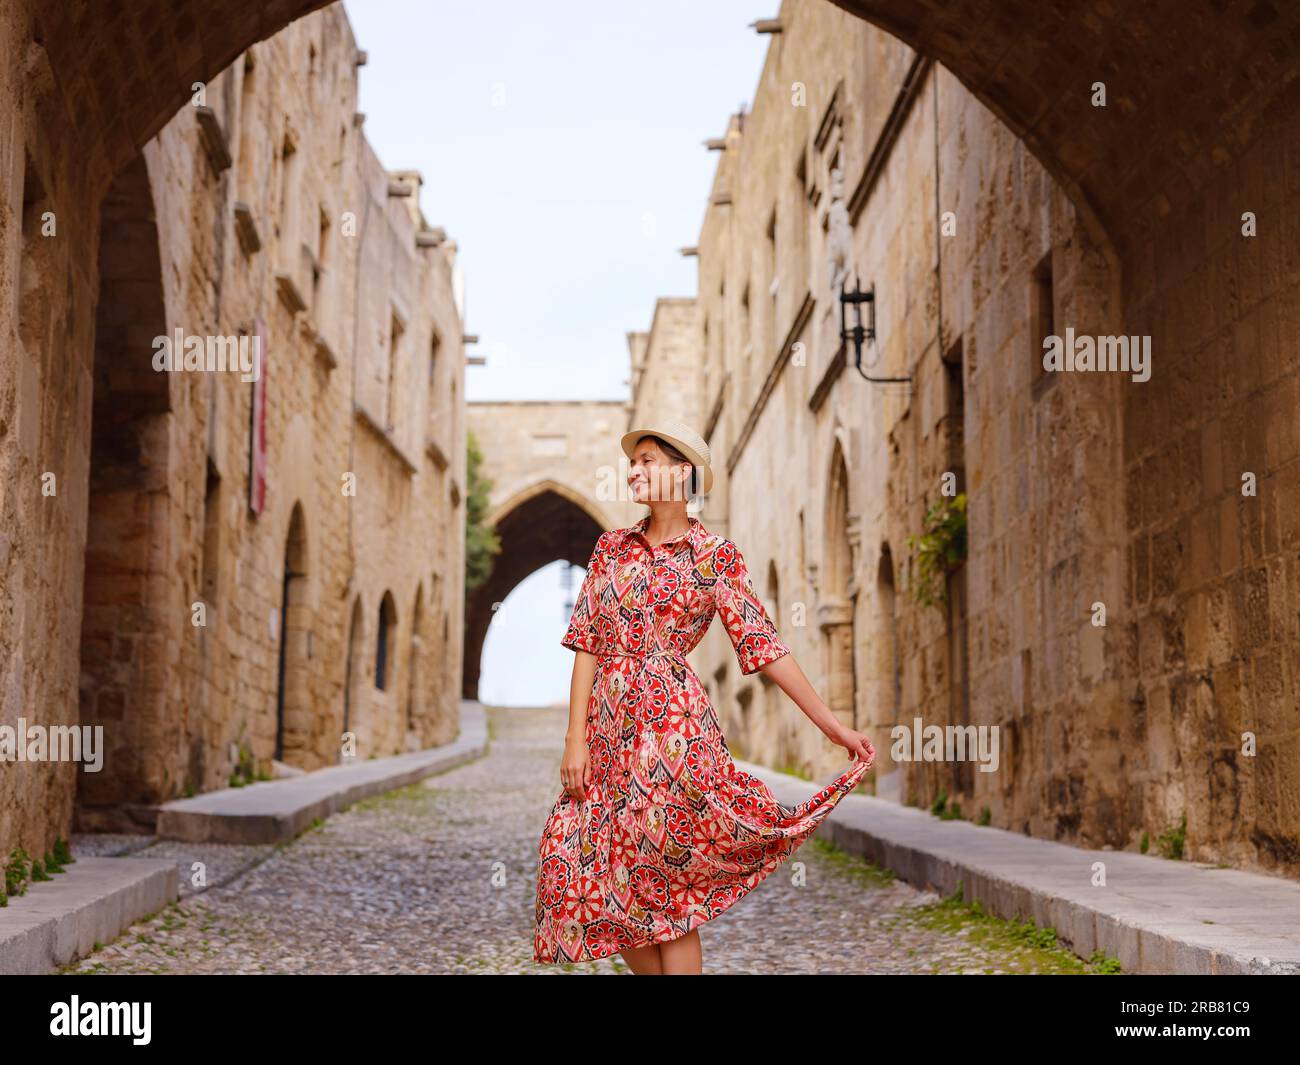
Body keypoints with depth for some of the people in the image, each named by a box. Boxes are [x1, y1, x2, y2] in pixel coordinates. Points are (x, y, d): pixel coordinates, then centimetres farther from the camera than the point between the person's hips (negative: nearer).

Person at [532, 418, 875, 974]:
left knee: (665, 887, -6)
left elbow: (765, 646, -1)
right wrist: (576, 736, -3)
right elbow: (587, 643, 6)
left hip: (671, 720, -5)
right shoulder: (611, 547, 12)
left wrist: (834, 726, -6)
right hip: (608, 725, 5)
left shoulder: (716, 555, 1)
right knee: (587, 873, 2)